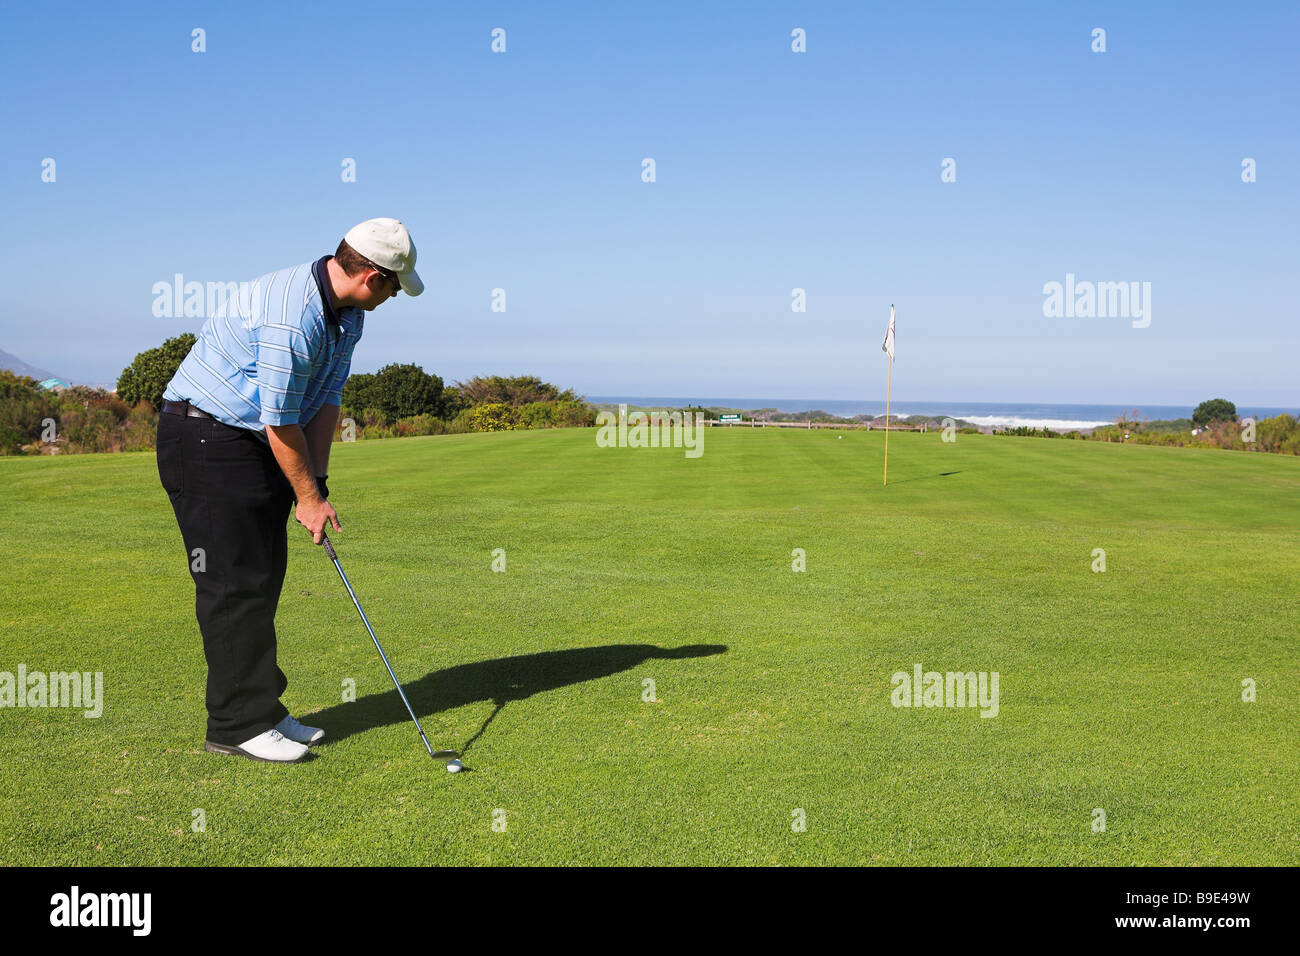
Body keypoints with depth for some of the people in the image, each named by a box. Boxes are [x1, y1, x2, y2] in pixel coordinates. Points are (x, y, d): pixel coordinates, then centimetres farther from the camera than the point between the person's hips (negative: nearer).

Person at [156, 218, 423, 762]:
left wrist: (318, 482, -2)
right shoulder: (289, 318, -28)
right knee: (235, 584, -8)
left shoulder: (347, 312, 3)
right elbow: (280, 422, -23)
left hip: (259, 444, 10)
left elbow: (327, 398, 6)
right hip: (205, 437, -10)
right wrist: (309, 498, -11)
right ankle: (236, 725, 0)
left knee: (264, 579, 10)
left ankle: (261, 709, 18)